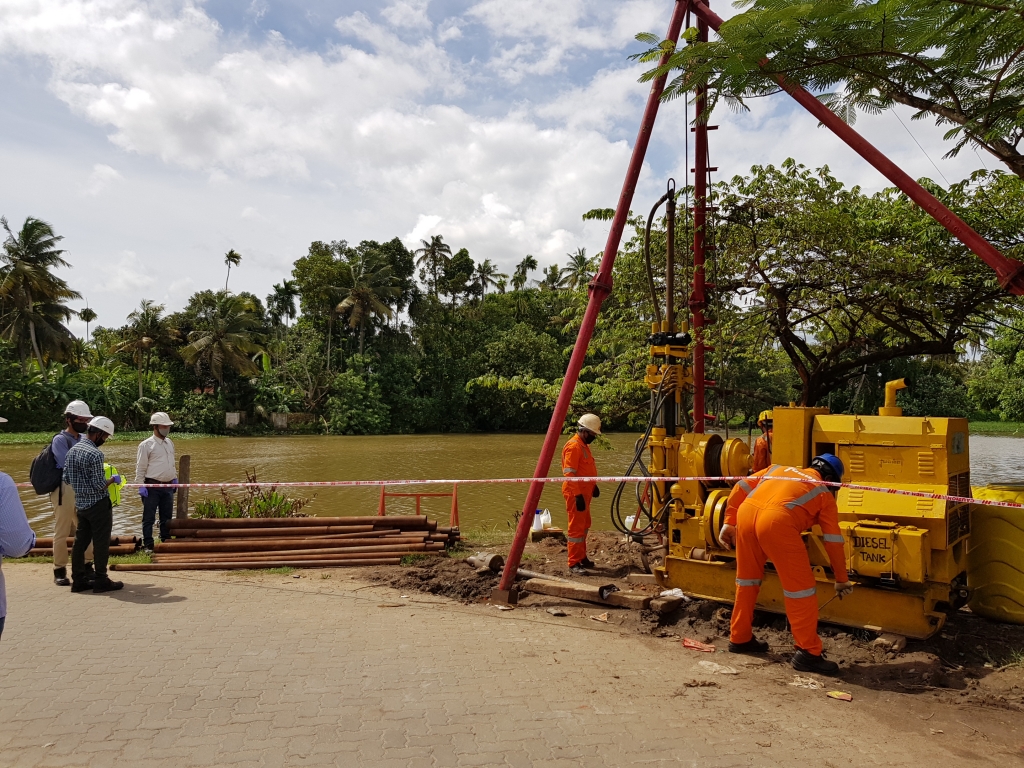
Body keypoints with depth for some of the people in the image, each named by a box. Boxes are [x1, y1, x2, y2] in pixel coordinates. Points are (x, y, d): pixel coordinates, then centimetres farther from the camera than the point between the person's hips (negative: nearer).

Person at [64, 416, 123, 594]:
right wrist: (113, 480, -3)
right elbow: (99, 485, -20)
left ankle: (78, 580, 19)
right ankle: (101, 581, 7)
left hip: (80, 503, 8)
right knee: (101, 543, 1)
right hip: (98, 504, -8)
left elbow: (67, 477, 11)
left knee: (80, 541, 13)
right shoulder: (95, 454, -20)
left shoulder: (72, 450, 6)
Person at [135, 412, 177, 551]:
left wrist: (175, 478, 17)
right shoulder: (146, 445, -9)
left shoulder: (169, 443, 12)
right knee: (149, 518, 1)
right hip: (152, 486, -6)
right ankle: (148, 545, 8)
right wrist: (141, 485, -12)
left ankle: (166, 542, 24)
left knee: (167, 517, 14)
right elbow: (140, 467, -9)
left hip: (168, 486, 6)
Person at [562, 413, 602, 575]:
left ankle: (581, 558, 28)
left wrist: (593, 486, 21)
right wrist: (578, 496, -25)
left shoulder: (584, 445, 14)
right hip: (575, 494, -10)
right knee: (576, 528, -7)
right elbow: (569, 474, -23)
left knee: (584, 526, 17)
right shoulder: (573, 446, -18)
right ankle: (574, 563, -2)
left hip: (584, 492, 10)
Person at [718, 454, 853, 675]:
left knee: (747, 579, 21)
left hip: (746, 512, 5)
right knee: (801, 587, 7)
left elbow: (741, 487, 25)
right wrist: (841, 580, 33)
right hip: (777, 520, -5)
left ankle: (739, 638, 33)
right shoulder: (824, 493, 24)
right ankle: (808, 652, 11)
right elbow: (834, 542, 23)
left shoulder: (778, 469, 34)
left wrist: (729, 522, 28)